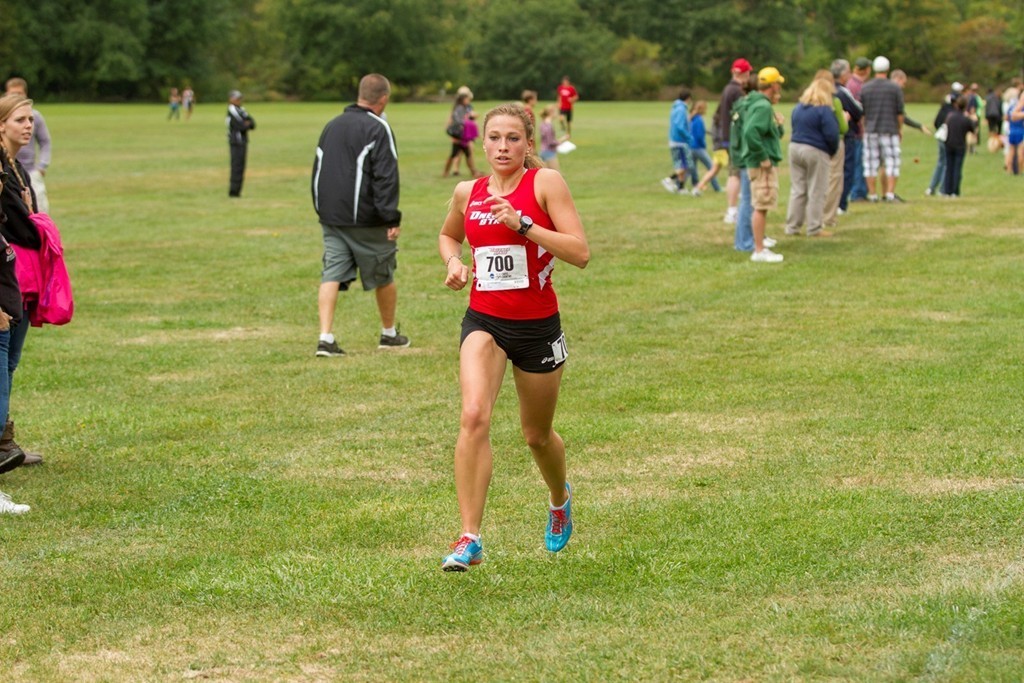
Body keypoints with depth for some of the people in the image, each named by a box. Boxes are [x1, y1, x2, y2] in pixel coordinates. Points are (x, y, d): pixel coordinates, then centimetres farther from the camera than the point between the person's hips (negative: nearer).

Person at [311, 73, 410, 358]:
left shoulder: (332, 126, 13)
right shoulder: (378, 129, -10)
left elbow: (317, 171, 20)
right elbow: (386, 177, -17)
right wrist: (392, 217, -17)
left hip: (330, 217, 6)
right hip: (366, 219, -6)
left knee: (332, 275, 2)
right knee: (383, 276, 11)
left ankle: (325, 337, -11)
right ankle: (389, 334, 25)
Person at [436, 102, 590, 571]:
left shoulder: (545, 182, -9)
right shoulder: (467, 193, 2)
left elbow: (580, 253, -16)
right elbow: (448, 234, 25)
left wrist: (523, 224, -24)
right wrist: (453, 262, 3)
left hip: (538, 325, -1)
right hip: (484, 320, 1)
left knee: (537, 435, 15)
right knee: (474, 415, -23)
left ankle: (560, 498, 50)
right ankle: (470, 538, -22)